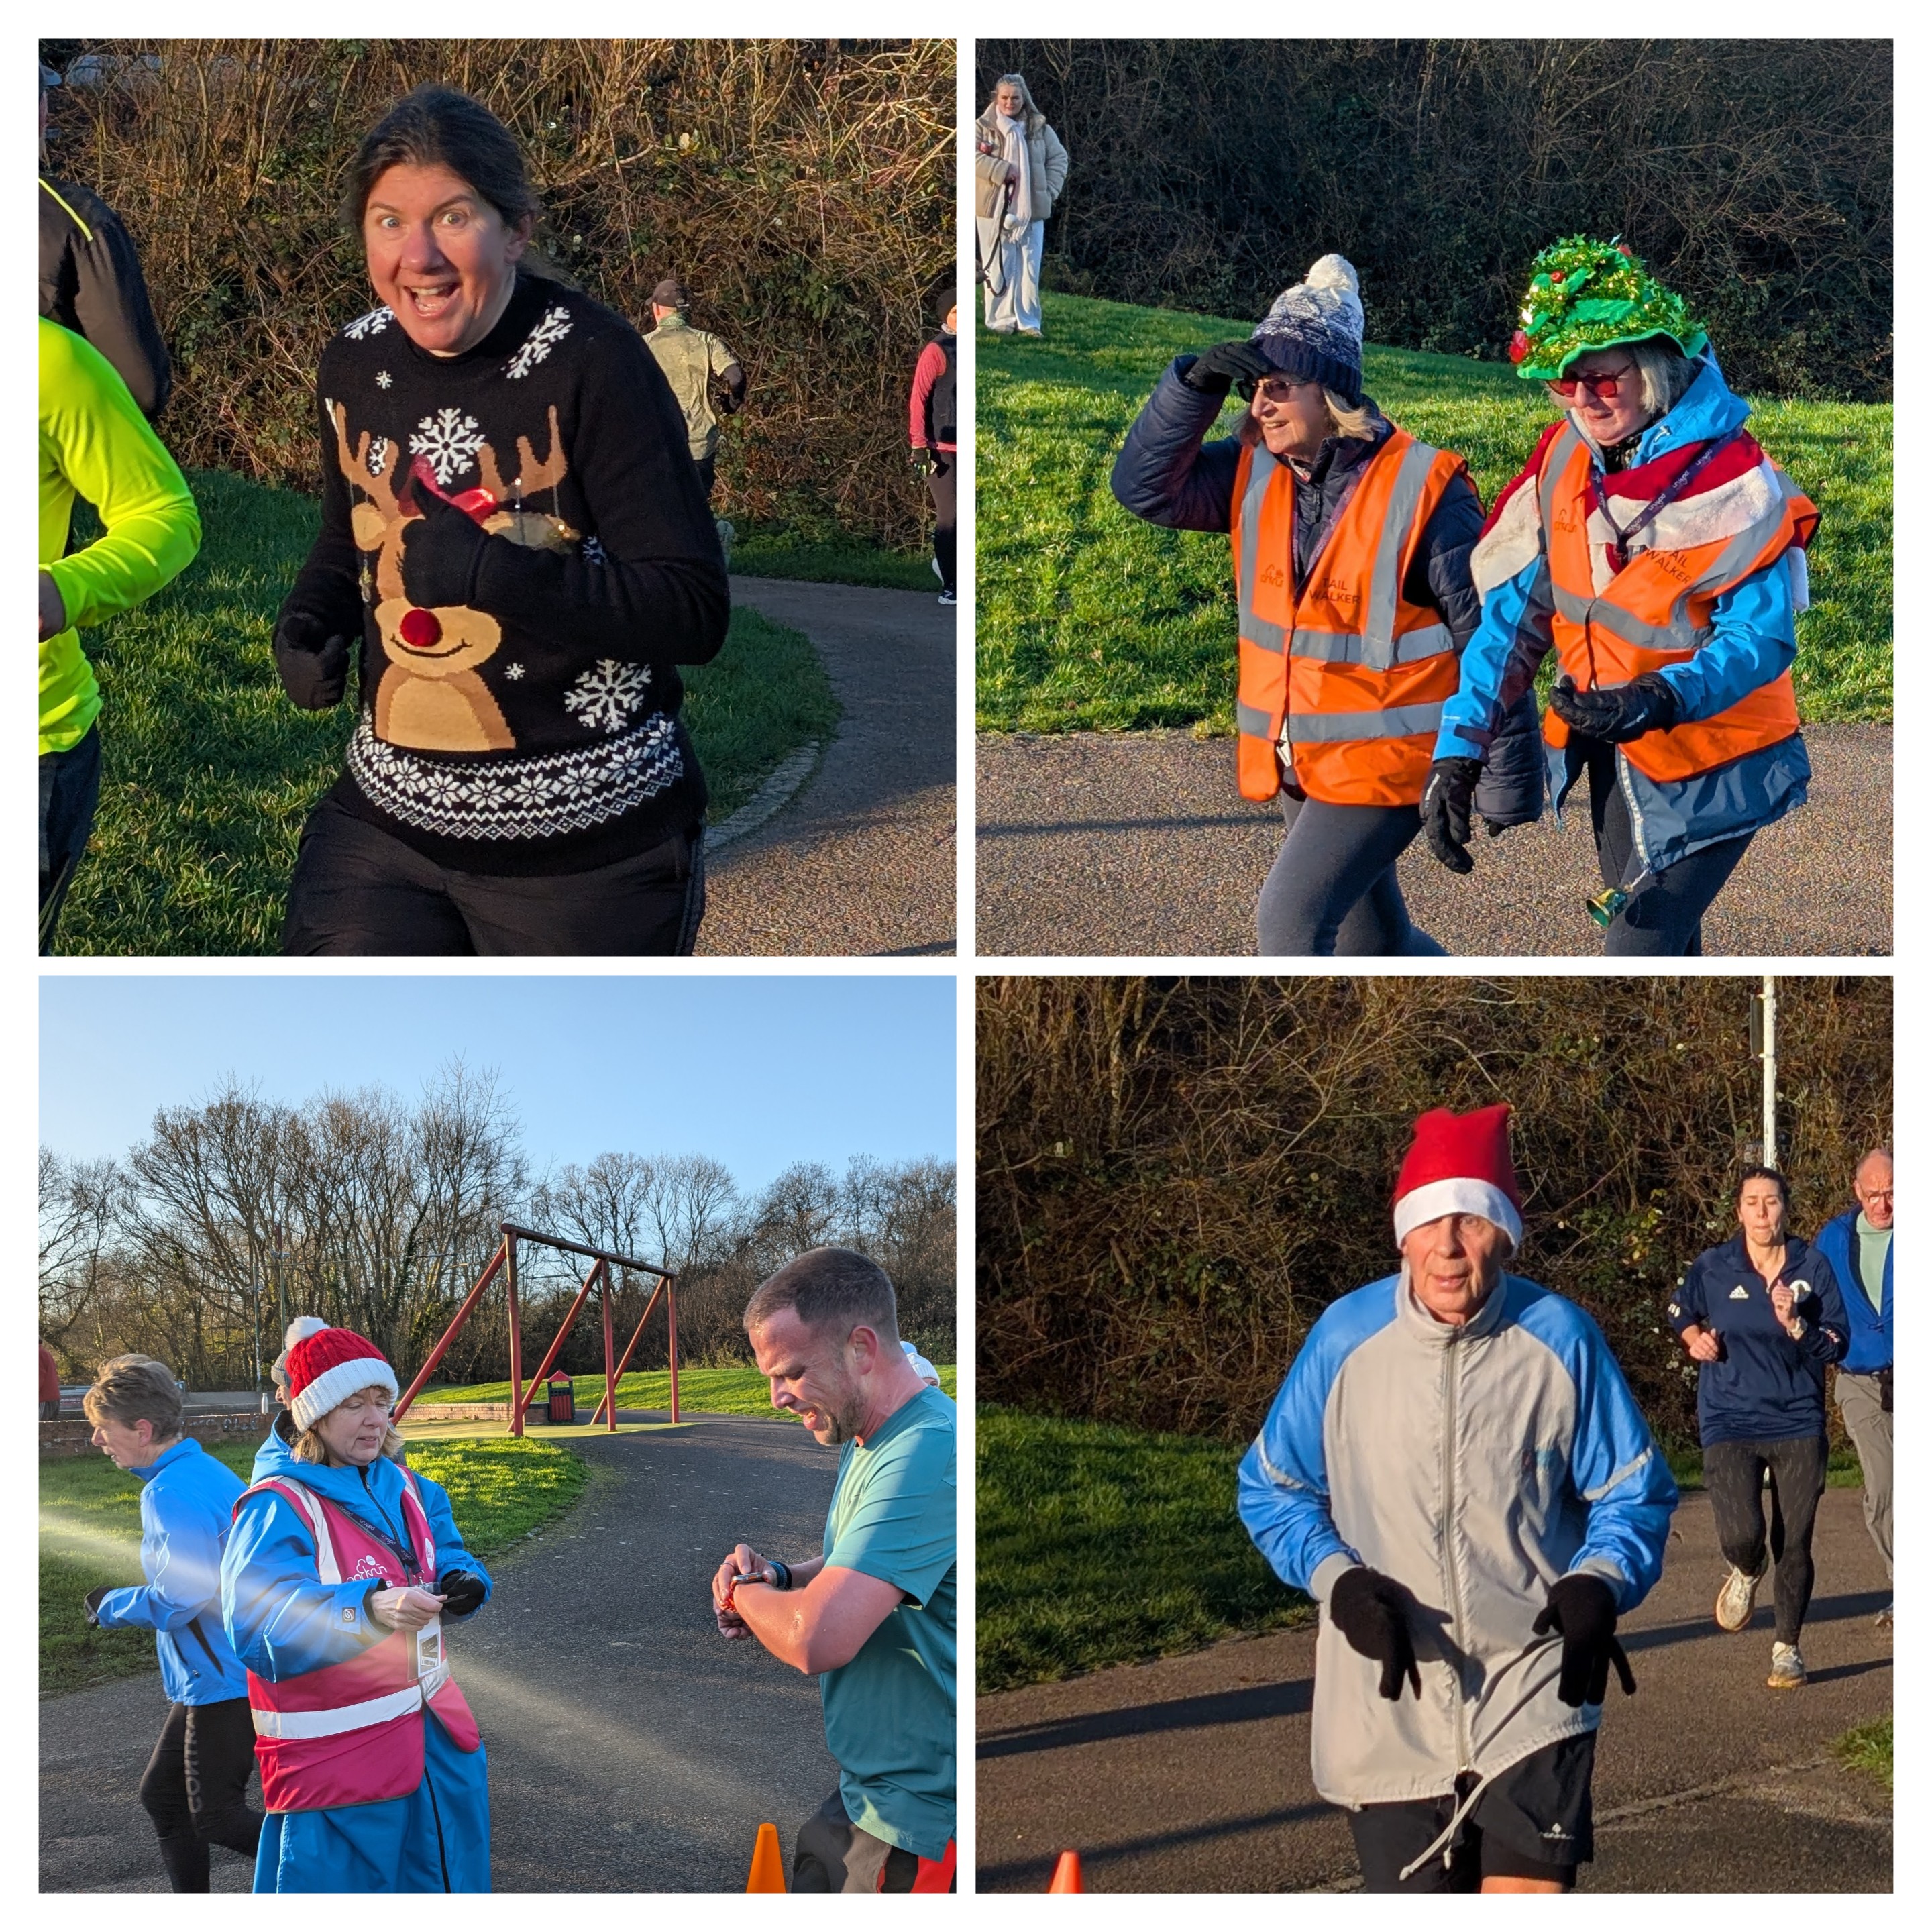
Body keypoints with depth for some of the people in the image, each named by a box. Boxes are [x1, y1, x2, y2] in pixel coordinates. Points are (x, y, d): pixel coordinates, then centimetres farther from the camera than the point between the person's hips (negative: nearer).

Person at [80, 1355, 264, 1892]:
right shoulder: (206, 1470, 8)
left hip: (224, 1682, -10)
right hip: (212, 1678, 10)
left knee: (215, 1817, -1)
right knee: (161, 1795, 18)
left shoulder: (171, 1494, -22)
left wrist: (111, 1606, -8)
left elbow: (176, 1601, -24)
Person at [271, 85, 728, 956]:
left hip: (584, 845, -5)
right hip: (386, 815, 5)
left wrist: (492, 573, -28)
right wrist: (307, 621, 2)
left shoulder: (593, 362, -15)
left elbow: (695, 612, -19)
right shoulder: (352, 365, 3)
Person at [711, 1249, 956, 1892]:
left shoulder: (926, 1456, -26)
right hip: (862, 1793, 10)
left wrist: (743, 1592, -11)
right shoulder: (867, 1442, 9)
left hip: (921, 1824, -10)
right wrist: (778, 1577, 5)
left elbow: (816, 1639, -33)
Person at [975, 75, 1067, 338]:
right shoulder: (984, 127, 0)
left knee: (1030, 268, 3)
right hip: (995, 208, -2)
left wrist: (1049, 190, 1)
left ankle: (1028, 321, 8)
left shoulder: (1039, 127, 8)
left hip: (1031, 209, 2)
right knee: (999, 268, 0)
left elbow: (1059, 158, 11)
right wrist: (1002, 170, -18)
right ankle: (1001, 319, 7)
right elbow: (974, 158, -12)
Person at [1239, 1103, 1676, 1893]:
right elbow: (1271, 1488, 6)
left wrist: (1600, 1584, -14)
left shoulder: (1561, 1339, -7)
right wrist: (1337, 1580, -10)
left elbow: (1635, 1493, 5)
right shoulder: (1345, 1337, -6)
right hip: (1389, 1708, 1)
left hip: (1532, 1698, -1)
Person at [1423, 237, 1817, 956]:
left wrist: (1659, 701, -41)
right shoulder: (1563, 458, -6)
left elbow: (1761, 638, -24)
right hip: (1613, 752, 6)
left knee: (1638, 951, -14)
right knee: (1660, 937, 20)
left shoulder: (1735, 484, -23)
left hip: (1707, 766, -6)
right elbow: (1513, 607, -6)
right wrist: (1459, 743, -14)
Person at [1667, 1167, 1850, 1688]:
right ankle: (1748, 1571, 22)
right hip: (1731, 1422, -1)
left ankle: (1787, 1648, 24)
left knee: (1794, 1545, 4)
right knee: (1740, 1536, -17)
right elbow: (1680, 1311, 20)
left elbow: (1836, 1347, -2)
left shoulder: (1813, 1268, -1)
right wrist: (1695, 1338, 0)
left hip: (1798, 1424, 1)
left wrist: (1795, 1324, -18)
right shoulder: (1712, 1268, -1)